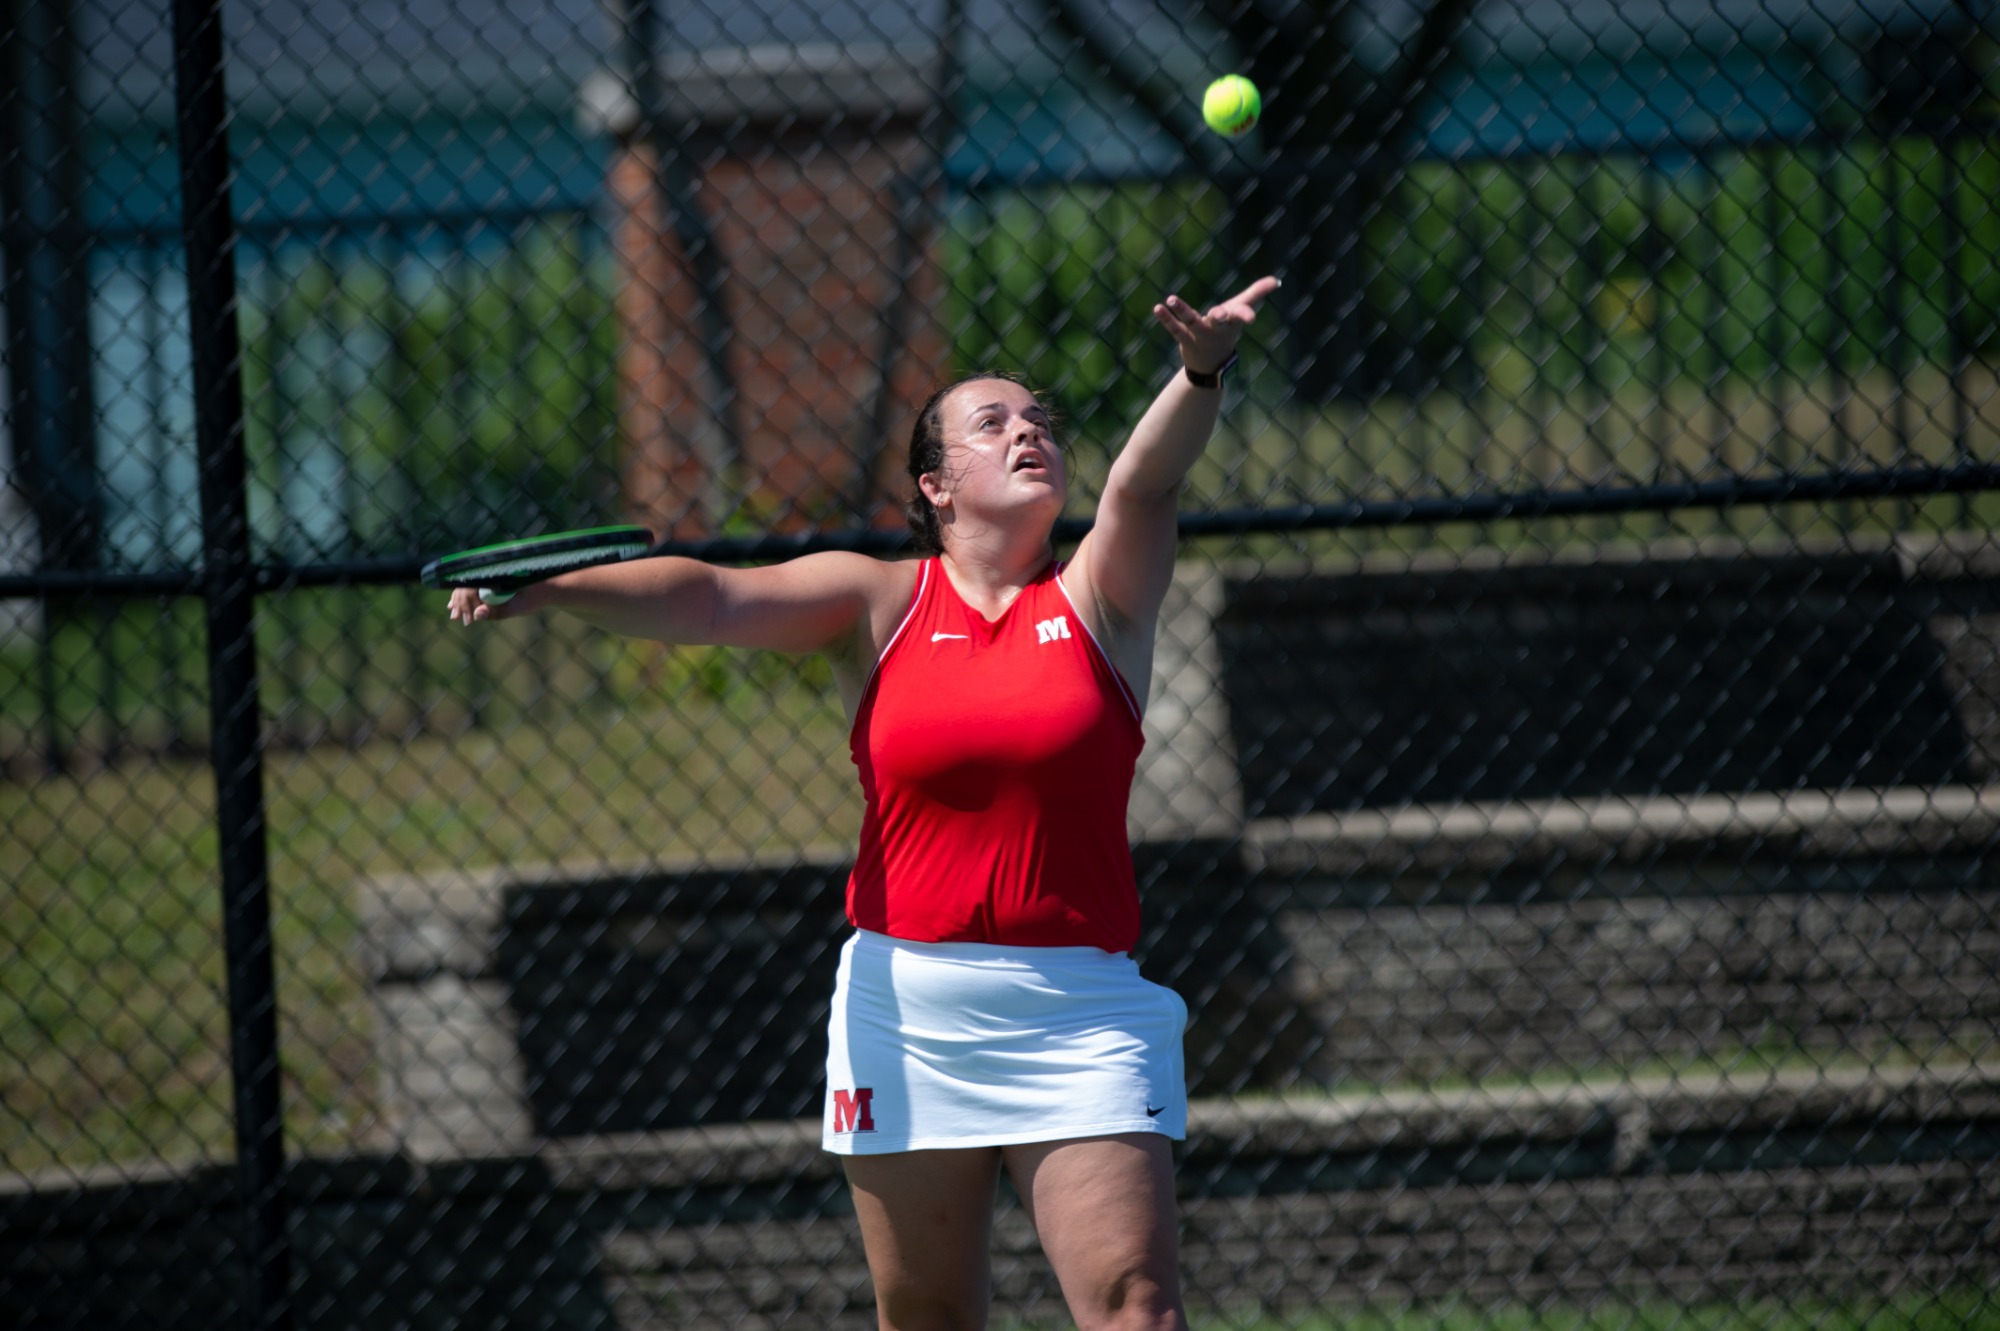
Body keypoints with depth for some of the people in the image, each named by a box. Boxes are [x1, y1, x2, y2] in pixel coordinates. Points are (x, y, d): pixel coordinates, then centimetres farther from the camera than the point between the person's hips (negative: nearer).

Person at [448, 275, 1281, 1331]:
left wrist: (1203, 373, -34)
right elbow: (711, 599, -7)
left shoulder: (1096, 600, 6)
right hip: (904, 1004, 1)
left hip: (1075, 1009, -1)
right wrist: (543, 587, -23)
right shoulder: (881, 602, 6)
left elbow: (1144, 485, -13)